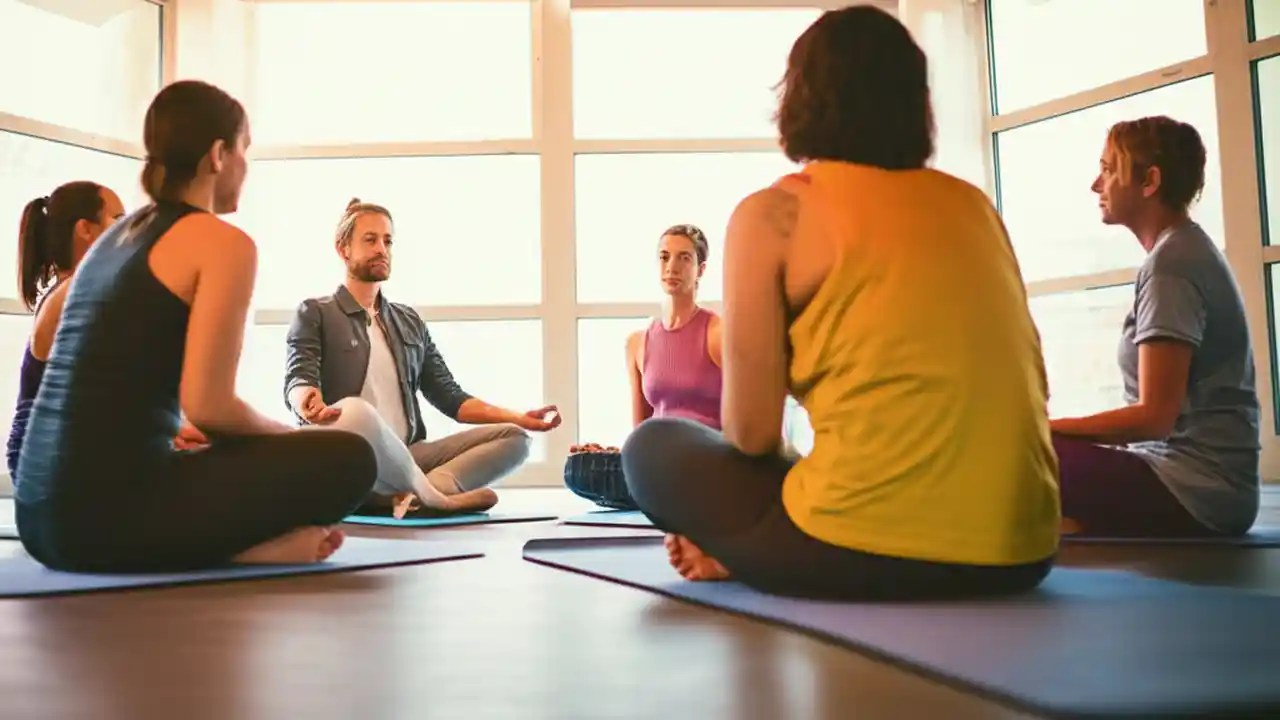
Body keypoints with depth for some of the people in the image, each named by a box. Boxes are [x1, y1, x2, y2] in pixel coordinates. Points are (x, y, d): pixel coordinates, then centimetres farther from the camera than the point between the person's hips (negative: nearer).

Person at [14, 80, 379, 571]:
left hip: (43, 510, 9)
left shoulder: (113, 236, 19)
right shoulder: (224, 243, -7)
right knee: (347, 460, 0)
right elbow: (208, 405, -14)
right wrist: (285, 435, 5)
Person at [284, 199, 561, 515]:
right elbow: (297, 383, -7)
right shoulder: (315, 313, 8)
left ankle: (416, 493, -36)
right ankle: (432, 497, -21)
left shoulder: (410, 321, 22)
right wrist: (309, 405, -34)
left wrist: (521, 419, 6)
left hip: (407, 459, 6)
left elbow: (450, 397, 18)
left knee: (513, 437, -13)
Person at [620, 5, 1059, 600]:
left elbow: (751, 432, -4)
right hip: (1020, 548, 5)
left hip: (866, 550, -5)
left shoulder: (772, 213, -4)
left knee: (654, 449, 19)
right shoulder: (974, 205, 11)